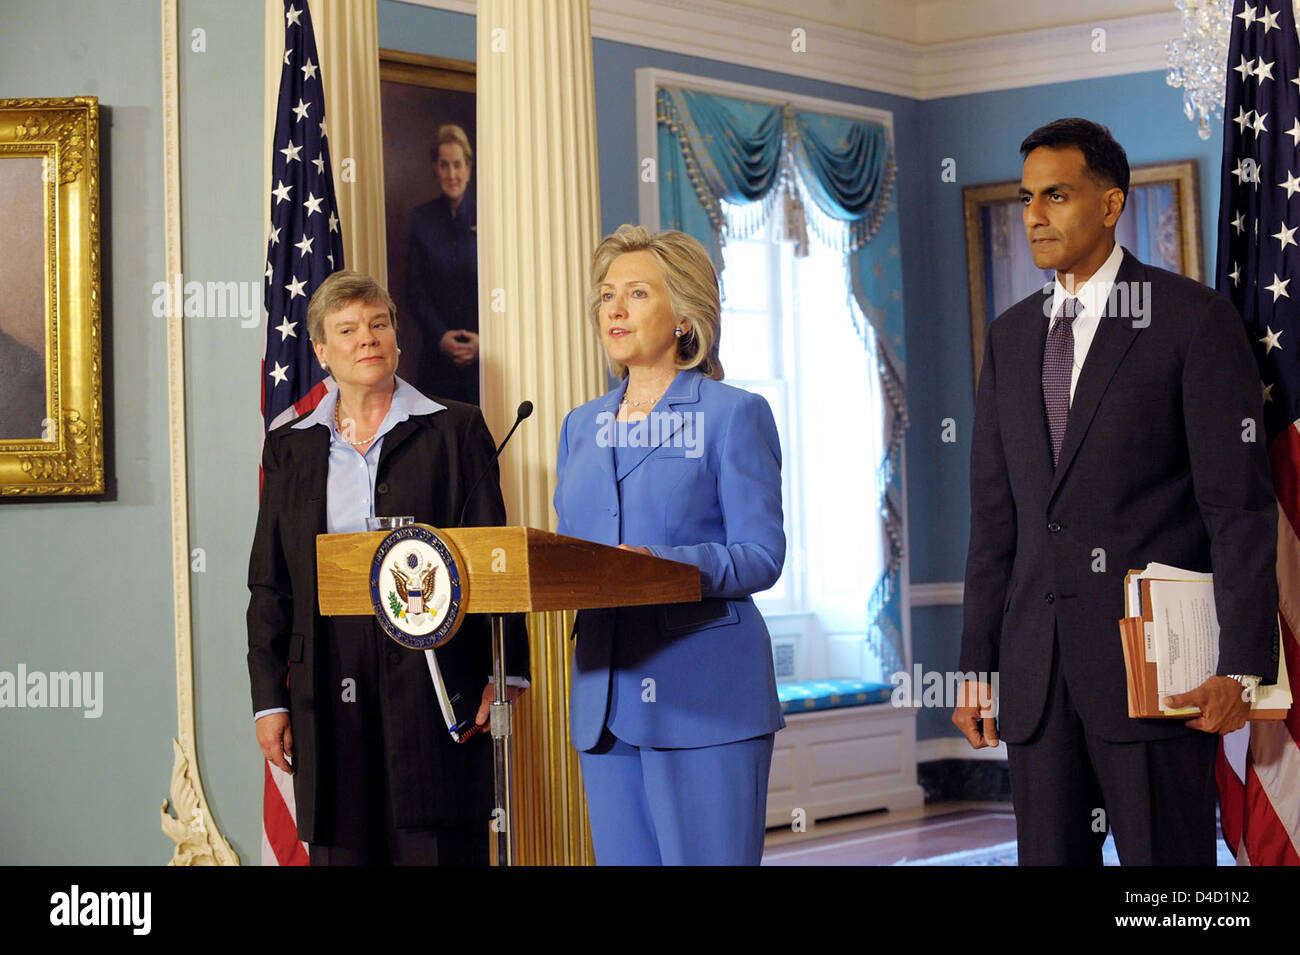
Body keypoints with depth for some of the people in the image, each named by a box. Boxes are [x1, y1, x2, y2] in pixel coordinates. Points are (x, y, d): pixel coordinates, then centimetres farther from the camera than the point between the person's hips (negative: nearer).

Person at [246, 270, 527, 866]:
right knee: (339, 849, 3)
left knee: (439, 849, -3)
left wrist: (504, 673, -6)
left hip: (432, 680, -2)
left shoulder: (455, 430, 6)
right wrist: (269, 699, 5)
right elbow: (270, 584, 12)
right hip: (328, 692, 2)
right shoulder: (290, 447, 12)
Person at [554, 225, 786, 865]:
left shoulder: (733, 415, 0)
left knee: (708, 858, -6)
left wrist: (664, 566, -24)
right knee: (623, 858, 8)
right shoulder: (582, 426, 17)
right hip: (605, 695, 6)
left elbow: (761, 555, -7)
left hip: (703, 695, -5)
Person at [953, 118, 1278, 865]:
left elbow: (1240, 504, -7)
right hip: (1037, 668, 6)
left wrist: (1241, 666, -13)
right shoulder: (1011, 336, 15)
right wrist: (978, 665, 11)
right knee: (1049, 853, 8)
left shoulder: (1193, 319, -3)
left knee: (1165, 856, -2)